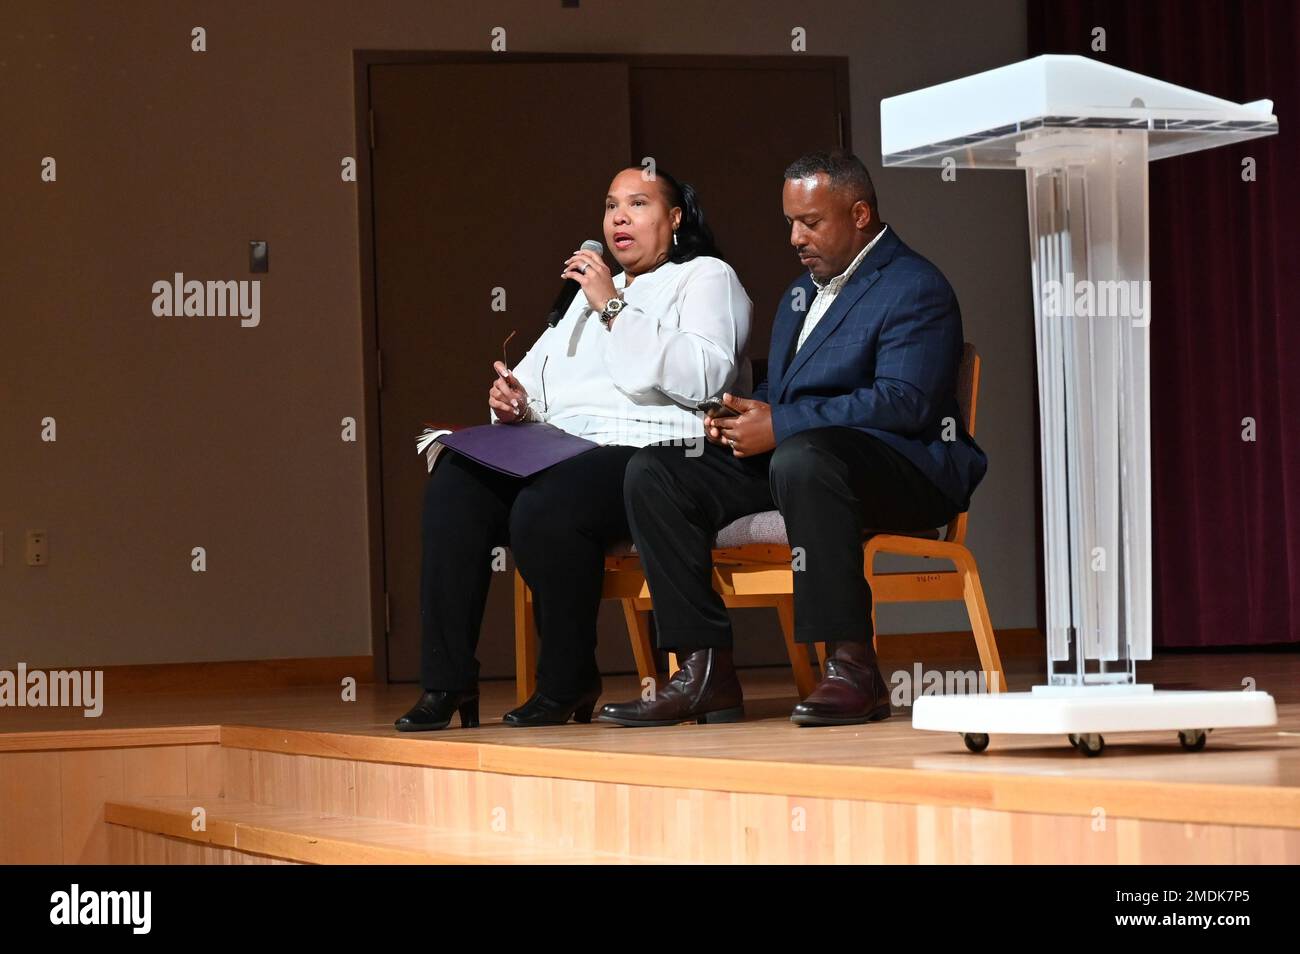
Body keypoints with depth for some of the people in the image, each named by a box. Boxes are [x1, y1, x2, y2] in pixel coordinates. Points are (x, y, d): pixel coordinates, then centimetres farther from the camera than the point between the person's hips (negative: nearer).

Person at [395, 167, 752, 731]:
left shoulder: (706, 278, 8)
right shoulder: (588, 293, 33)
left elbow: (701, 377, -11)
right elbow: (541, 369, 29)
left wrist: (614, 308, -11)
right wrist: (514, 400, 4)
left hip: (653, 448, -7)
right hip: (561, 450, 7)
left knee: (544, 508, -35)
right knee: (453, 488, -20)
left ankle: (567, 684, -18)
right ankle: (447, 682, -21)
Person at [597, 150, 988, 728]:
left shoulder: (914, 289, -7)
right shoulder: (802, 293, 23)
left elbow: (905, 401, -20)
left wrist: (779, 425, -21)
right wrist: (742, 418, 0)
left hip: (903, 468, -9)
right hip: (786, 457, 9)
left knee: (800, 457, -42)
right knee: (652, 472, -6)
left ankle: (852, 667, -38)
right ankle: (704, 673, -12)